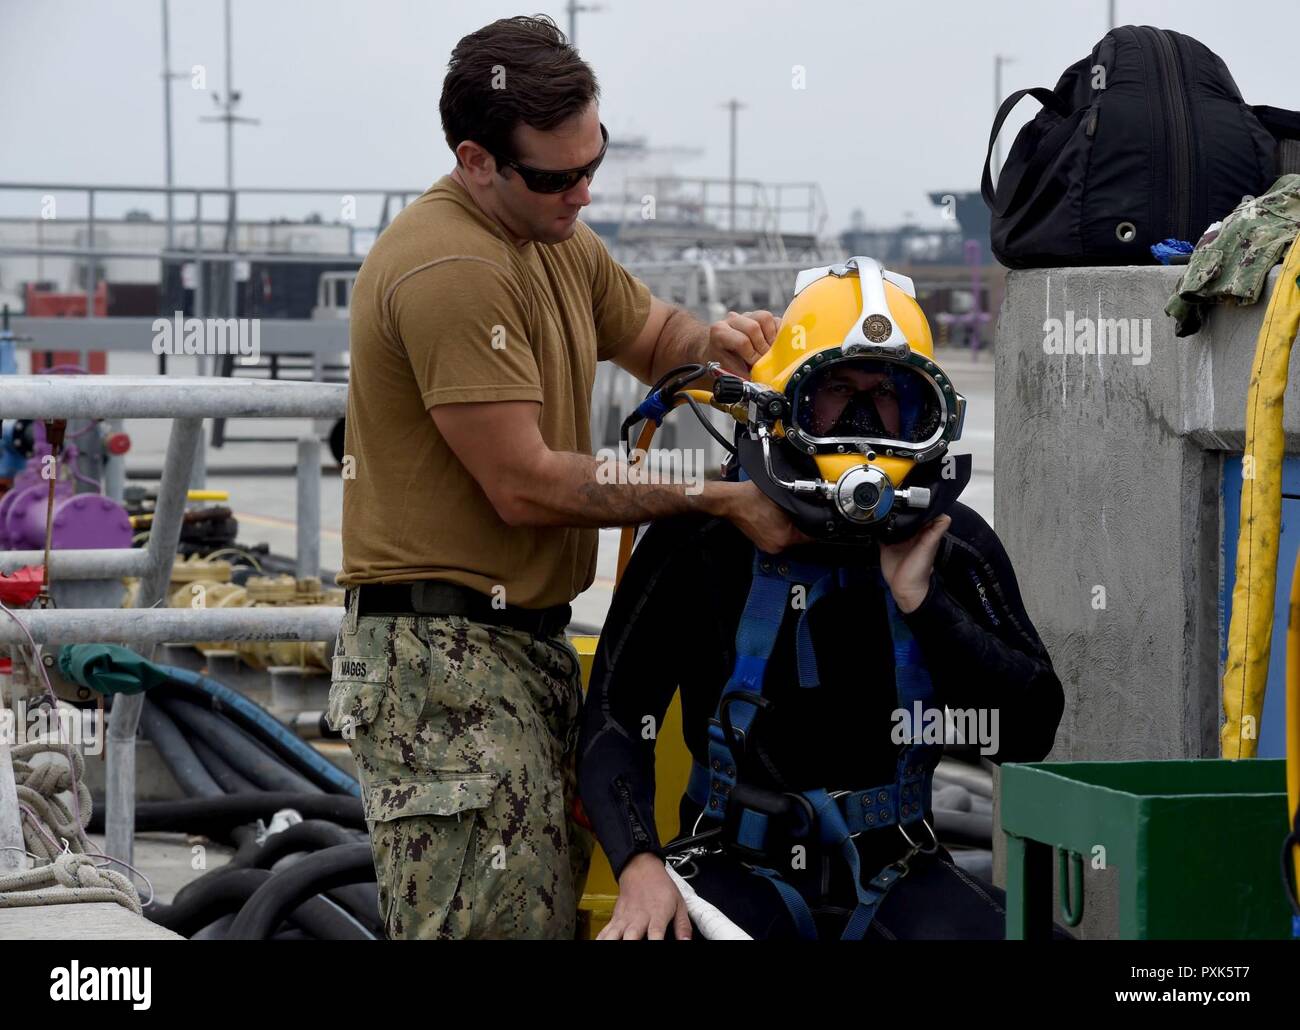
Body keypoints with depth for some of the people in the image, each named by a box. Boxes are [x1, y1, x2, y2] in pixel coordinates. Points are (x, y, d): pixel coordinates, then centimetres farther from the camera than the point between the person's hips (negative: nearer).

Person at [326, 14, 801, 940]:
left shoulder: (558, 238, 13)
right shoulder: (451, 268, -19)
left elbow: (652, 336, 29)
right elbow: (525, 485, -19)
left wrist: (711, 341, 3)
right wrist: (717, 497, -15)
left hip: (527, 644, 10)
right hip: (447, 655, -10)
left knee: (553, 911, 10)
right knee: (493, 925, -12)